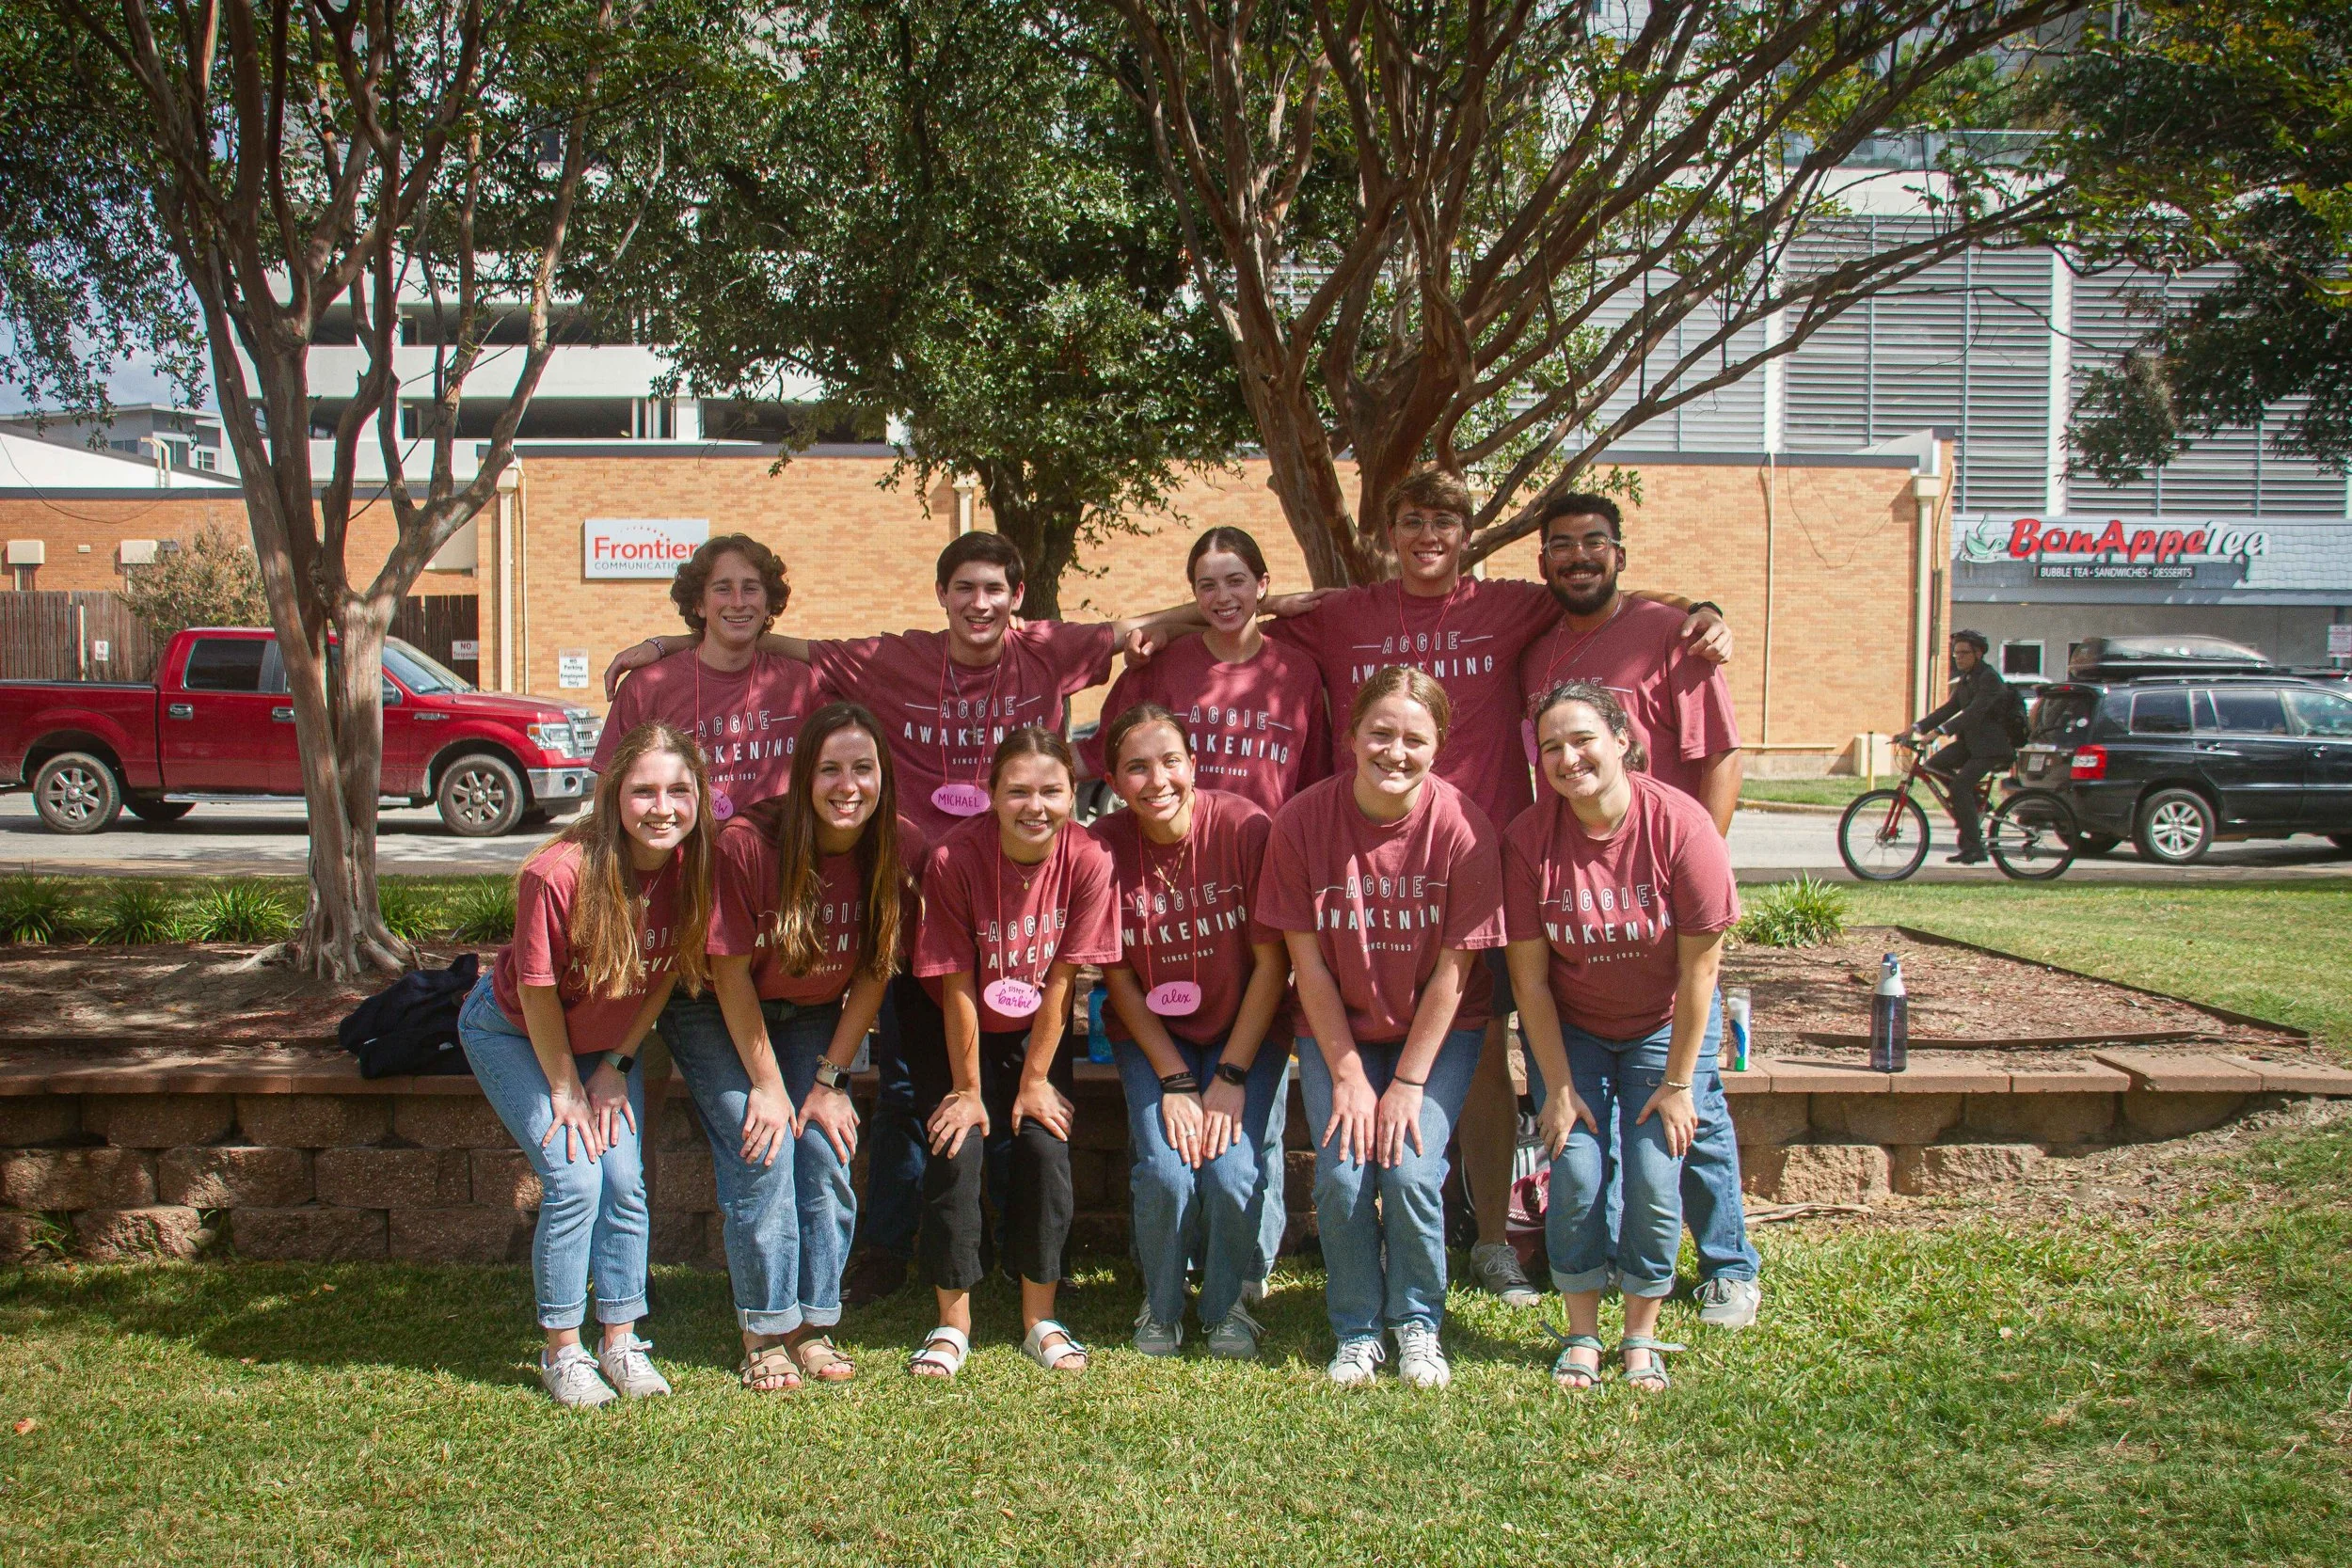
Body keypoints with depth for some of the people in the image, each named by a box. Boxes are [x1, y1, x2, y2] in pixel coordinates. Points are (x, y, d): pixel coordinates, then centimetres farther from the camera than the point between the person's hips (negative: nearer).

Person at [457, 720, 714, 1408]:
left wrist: (617, 1065, -4)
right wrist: (564, 1088, -13)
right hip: (514, 1034, -4)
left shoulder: (689, 869, -21)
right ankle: (562, 1350, 4)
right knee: (574, 1179, -13)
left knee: (626, 1182, -3)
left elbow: (667, 973, -5)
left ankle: (621, 1340, 14)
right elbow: (537, 990, -23)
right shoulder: (558, 873, -35)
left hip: (607, 1040, 4)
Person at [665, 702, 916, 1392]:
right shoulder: (746, 843, -28)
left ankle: (815, 1323, 5)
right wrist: (766, 1084, -15)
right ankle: (767, 1332, -2)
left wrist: (830, 1081, -9)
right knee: (762, 1156, -15)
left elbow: (873, 973, -7)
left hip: (813, 1017, 3)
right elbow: (730, 973, -18)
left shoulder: (898, 850, -18)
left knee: (826, 1154, -10)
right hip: (717, 1016, -3)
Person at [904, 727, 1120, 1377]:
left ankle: (1039, 1318, 3)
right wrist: (969, 1089, -13)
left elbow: (1061, 980, -14)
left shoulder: (1088, 860, -21)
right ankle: (953, 1322, 0)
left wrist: (1034, 1082, -10)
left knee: (1047, 1145, -14)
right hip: (955, 1032, -1)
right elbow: (958, 987, -19)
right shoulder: (954, 860, -26)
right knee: (956, 1146, -17)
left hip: (1037, 1032, 2)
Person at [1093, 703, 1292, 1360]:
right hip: (1151, 1036, 1)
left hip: (1247, 1033, -1)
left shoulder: (1246, 828, -18)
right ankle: (1161, 1307, 11)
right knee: (1165, 1172, -20)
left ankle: (1229, 1306, 10)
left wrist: (1231, 1077, -14)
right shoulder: (1103, 846, -12)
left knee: (1232, 1174, -21)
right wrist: (1175, 1082, -12)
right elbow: (1118, 975, -5)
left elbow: (1271, 962, -12)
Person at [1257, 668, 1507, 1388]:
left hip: (1438, 1032, -1)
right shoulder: (1302, 820, -14)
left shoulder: (1460, 826, -18)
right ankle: (1356, 1329, 10)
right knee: (1342, 1176, -15)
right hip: (1337, 1030, 1)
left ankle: (1418, 1323, 11)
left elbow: (1455, 966, -13)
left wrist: (1409, 1082, -13)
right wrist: (1347, 1074, -10)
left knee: (1411, 1172, -17)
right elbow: (1307, 957, -9)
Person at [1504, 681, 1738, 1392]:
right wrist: (1559, 1086, -12)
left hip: (1665, 1026, -1)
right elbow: (1530, 976, -12)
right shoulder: (1529, 838, -17)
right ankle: (1581, 1335, 9)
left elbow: (1700, 965, -16)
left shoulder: (1680, 825, -22)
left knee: (1654, 1179, -11)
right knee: (1576, 1172, -11)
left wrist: (1677, 1082, -13)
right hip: (1570, 1030, 1)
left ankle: (1642, 1336, 11)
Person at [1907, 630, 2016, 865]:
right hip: (1969, 742, 9)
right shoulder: (1965, 680, 14)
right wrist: (1917, 728, 0)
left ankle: (1974, 847, -18)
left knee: (1961, 785, -23)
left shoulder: (1989, 678, -15)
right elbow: (1948, 709, 12)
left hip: (1990, 745, -9)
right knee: (1934, 764, -11)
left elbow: (1974, 712, -28)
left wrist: (1939, 731, -38)